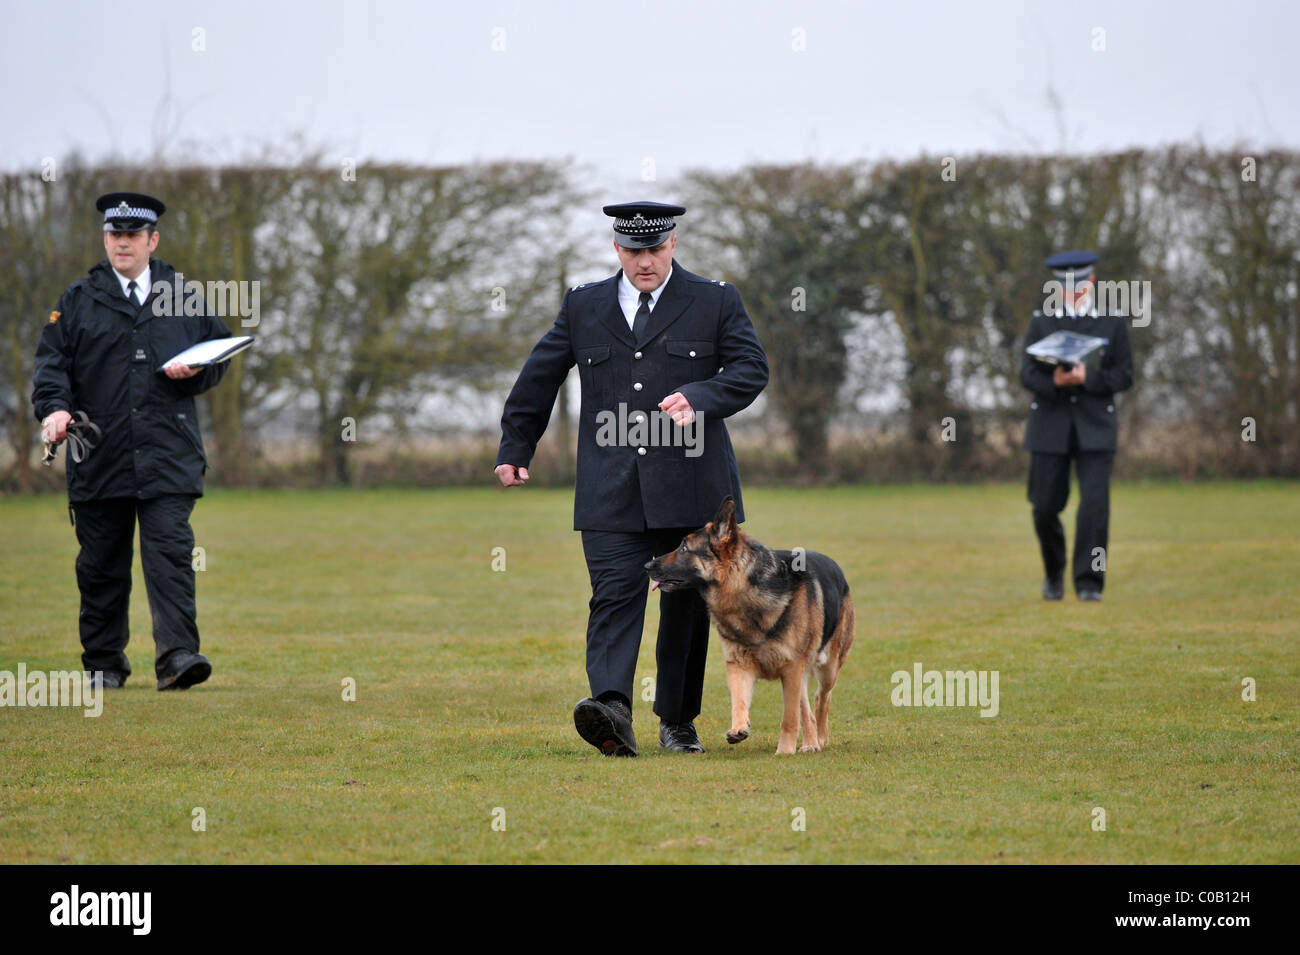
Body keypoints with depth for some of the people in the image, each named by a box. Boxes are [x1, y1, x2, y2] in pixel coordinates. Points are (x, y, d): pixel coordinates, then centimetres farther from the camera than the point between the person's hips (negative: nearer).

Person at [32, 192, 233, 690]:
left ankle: (177, 655, -19)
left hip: (168, 455, -1)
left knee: (170, 550, -13)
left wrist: (195, 371, -5)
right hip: (99, 453, 1)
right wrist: (55, 407, -15)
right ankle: (103, 663, 18)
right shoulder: (78, 300, 11)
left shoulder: (186, 296, 12)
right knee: (101, 563, 6)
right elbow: (51, 361, 4)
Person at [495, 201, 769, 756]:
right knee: (615, 594, -15)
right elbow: (539, 379, 21)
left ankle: (678, 722, 19)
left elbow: (751, 369, 0)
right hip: (612, 492, 0)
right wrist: (515, 449, 23)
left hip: (691, 486, 0)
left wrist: (698, 396, -18)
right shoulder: (583, 307, 12)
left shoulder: (716, 302, 6)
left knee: (687, 604, 7)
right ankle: (611, 710, -30)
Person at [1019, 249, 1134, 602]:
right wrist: (1054, 382, -20)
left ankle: (1089, 582, -7)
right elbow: (1027, 373, 1)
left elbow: (1124, 376, 0)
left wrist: (1087, 378, -17)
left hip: (1095, 427, -1)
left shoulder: (1114, 322, 5)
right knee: (1046, 507, 2)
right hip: (1050, 426, 1)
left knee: (1095, 503, -13)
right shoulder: (1041, 321, 8)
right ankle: (1054, 570, 28)